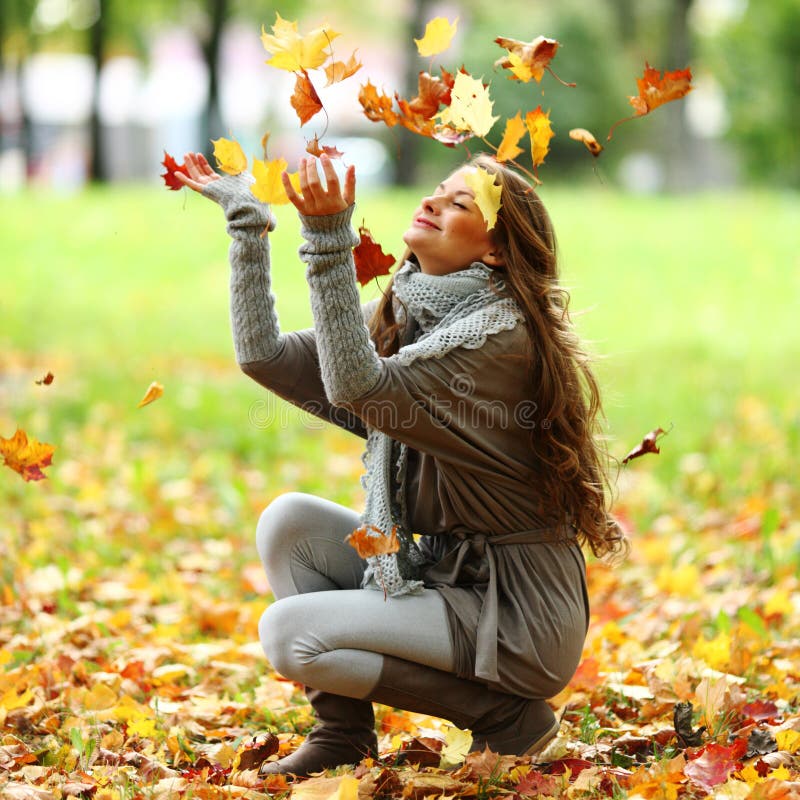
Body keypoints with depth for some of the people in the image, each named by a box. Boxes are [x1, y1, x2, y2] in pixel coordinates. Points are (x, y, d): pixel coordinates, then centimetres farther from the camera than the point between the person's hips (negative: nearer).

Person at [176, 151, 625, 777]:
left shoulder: (501, 336, -19)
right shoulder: (400, 321, 8)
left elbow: (360, 389, -32)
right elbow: (263, 355, 0)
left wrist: (330, 241, -37)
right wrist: (247, 219, -1)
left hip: (520, 616, -8)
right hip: (440, 572, 8)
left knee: (289, 632, -17)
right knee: (289, 519, -5)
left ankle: (502, 714, -4)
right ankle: (343, 730, 4)